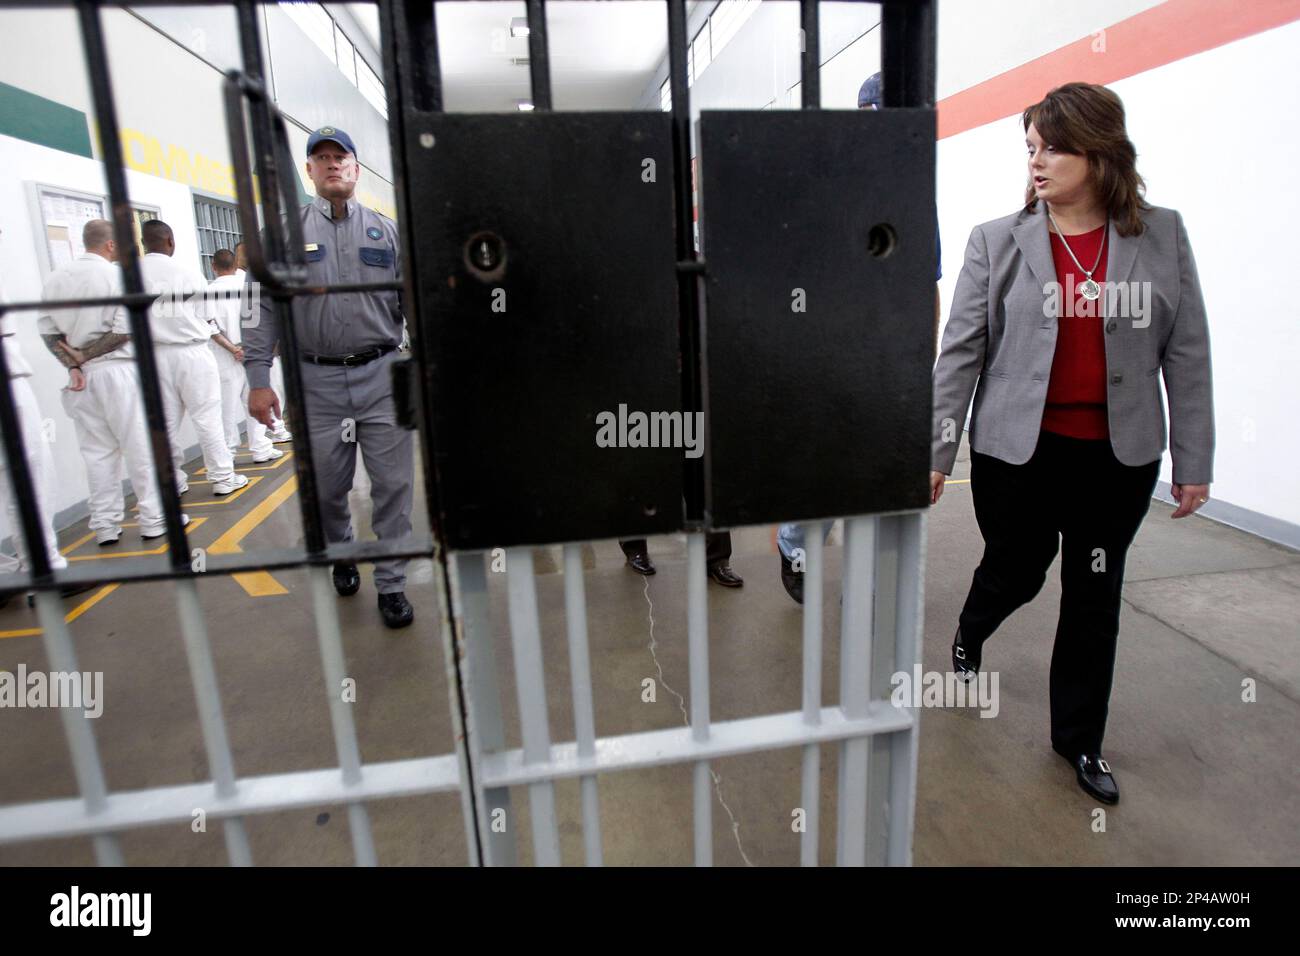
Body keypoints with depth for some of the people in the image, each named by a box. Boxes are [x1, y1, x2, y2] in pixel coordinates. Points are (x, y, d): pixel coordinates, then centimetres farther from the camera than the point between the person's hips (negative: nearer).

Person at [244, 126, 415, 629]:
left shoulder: (387, 230, 10)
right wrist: (258, 378, -4)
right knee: (326, 488, 10)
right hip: (318, 381, 0)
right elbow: (264, 307, 3)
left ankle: (391, 584, 13)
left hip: (382, 375, 0)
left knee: (393, 485, 0)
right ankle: (340, 555, 38)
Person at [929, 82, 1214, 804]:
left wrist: (1194, 462, 2)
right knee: (1016, 572, 12)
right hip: (1018, 449, -2)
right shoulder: (997, 241, -3)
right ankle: (971, 632, 49)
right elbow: (961, 353, -5)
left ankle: (1080, 737, 32)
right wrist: (936, 453, -7)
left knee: (1096, 595, 12)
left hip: (1120, 455, 2)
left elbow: (1186, 354, 3)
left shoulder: (1163, 235, 1)